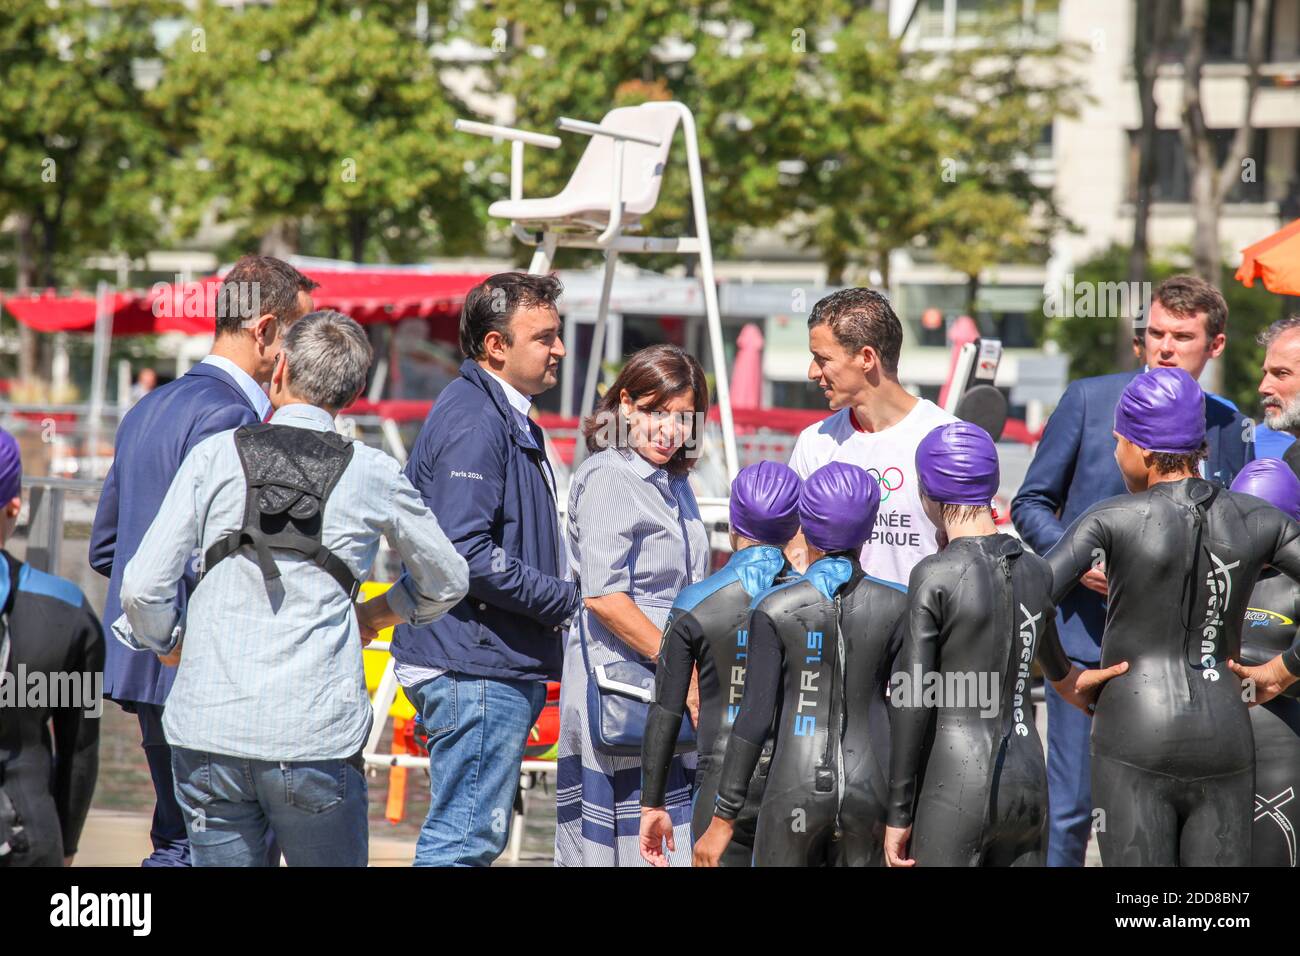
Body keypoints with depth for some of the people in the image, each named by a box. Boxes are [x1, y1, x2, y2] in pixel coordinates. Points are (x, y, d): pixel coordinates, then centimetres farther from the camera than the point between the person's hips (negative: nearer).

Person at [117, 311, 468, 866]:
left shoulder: (214, 455, 2)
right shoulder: (372, 475, 3)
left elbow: (142, 588, -1)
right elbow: (447, 582, 18)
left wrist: (171, 647, 19)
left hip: (207, 726, 1)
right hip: (314, 736, -1)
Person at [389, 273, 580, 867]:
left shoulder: (509, 418, 18)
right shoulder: (472, 421, -15)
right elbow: (466, 553, -23)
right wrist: (566, 599, -14)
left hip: (506, 670, 11)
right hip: (476, 668, -11)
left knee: (474, 836, 13)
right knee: (466, 839, -9)